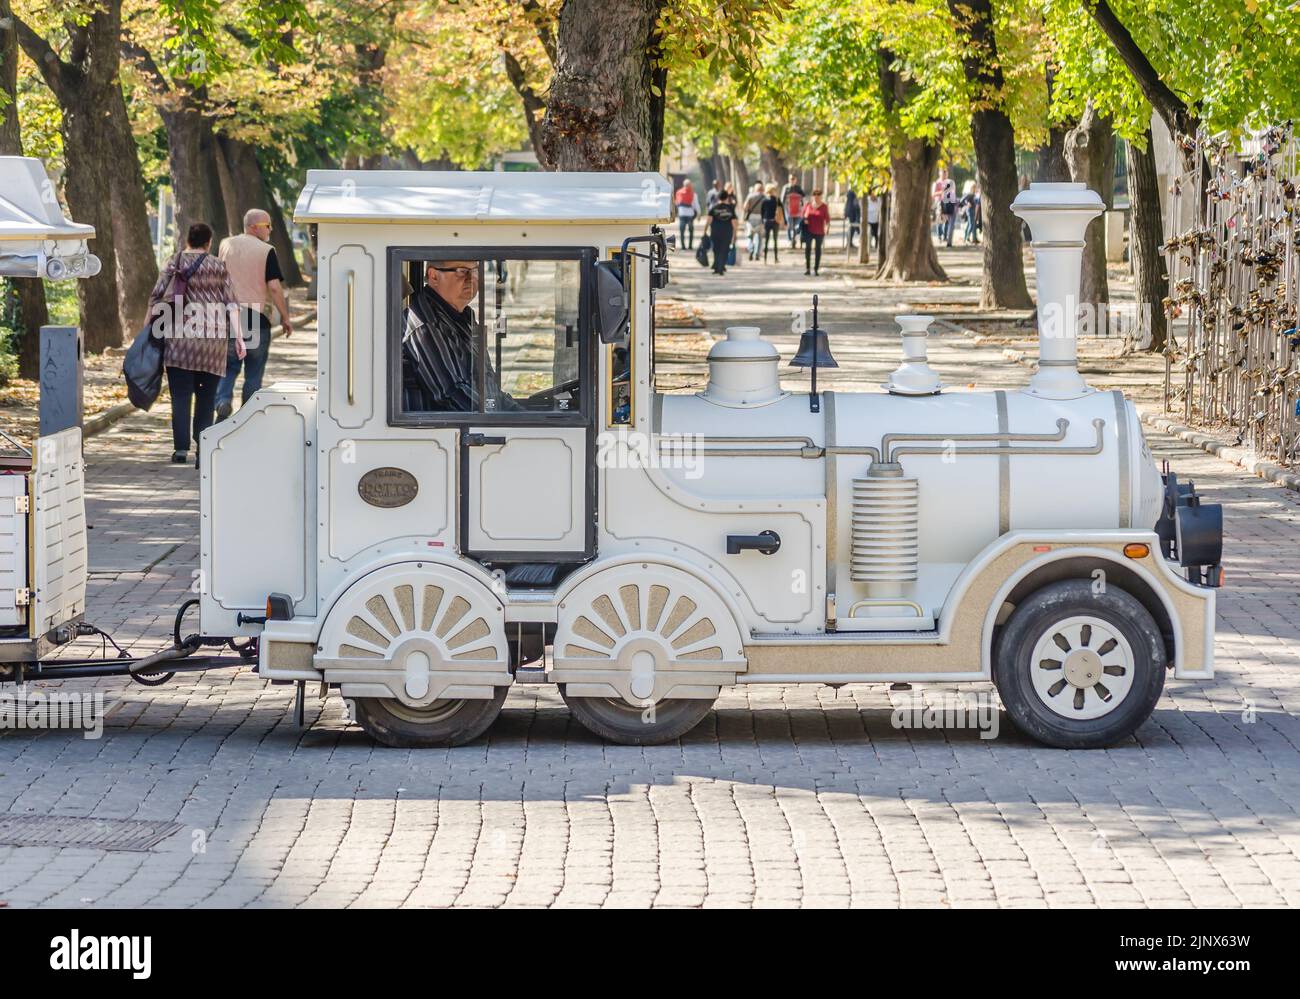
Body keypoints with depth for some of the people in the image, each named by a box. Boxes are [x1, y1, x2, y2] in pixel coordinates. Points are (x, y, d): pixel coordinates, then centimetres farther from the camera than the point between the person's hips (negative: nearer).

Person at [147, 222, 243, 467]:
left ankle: (181, 448, -13)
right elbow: (232, 304, 2)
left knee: (181, 394, -2)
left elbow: (156, 297, 2)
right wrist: (237, 336, 1)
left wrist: (149, 328, 11)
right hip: (214, 338, 1)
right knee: (206, 396, 8)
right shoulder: (219, 267, 8)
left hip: (180, 336, -1)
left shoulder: (174, 264, 5)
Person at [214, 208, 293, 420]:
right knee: (253, 374, 8)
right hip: (256, 318, -3)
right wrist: (285, 317, -3)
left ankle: (223, 402, -14)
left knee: (229, 368, 12)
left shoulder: (225, 245, 7)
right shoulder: (266, 251, -7)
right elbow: (274, 287, -12)